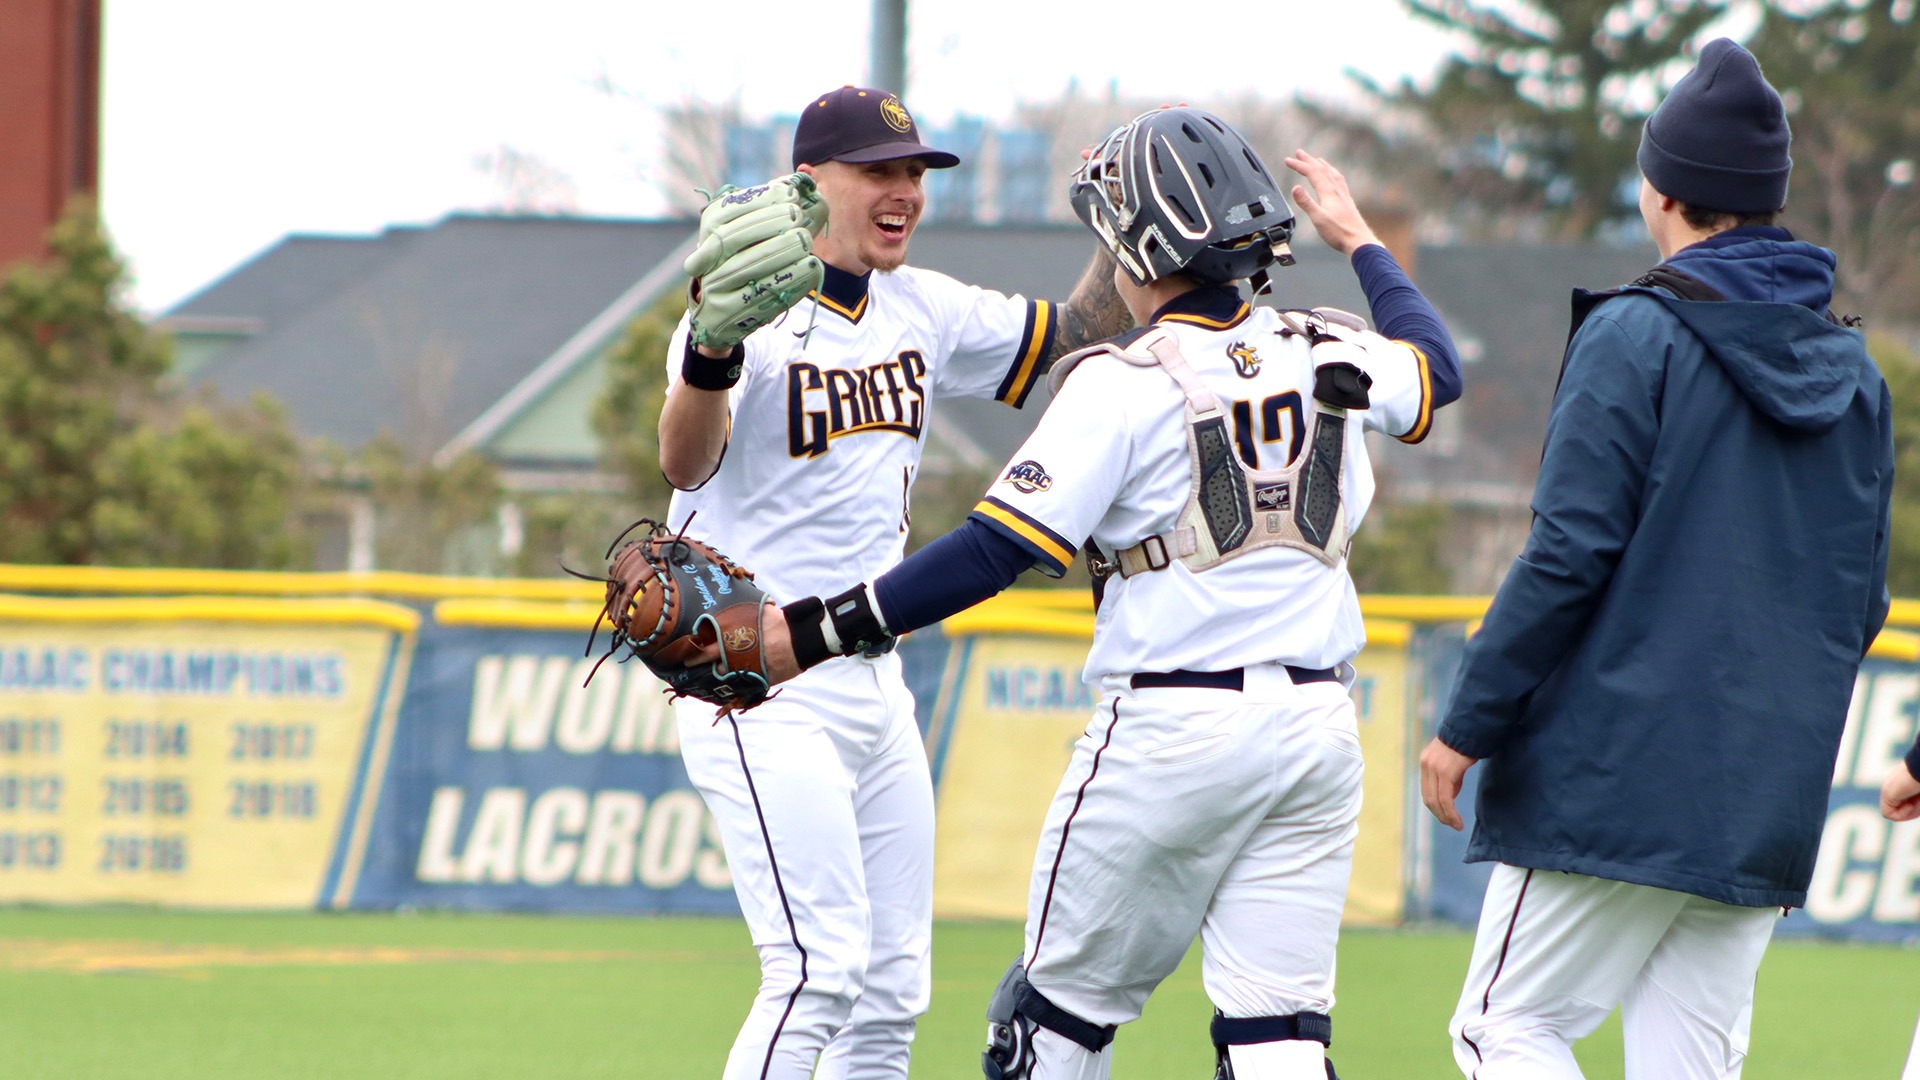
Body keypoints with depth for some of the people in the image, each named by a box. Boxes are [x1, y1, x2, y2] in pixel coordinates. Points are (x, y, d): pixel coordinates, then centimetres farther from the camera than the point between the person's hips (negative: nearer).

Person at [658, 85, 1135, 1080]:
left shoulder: (922, 311, 8)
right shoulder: (754, 312, -16)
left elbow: (1073, 334, 20)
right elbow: (686, 465, -34)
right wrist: (715, 351, -55)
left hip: (875, 687, 8)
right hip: (763, 688, -8)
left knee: (892, 990, 9)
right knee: (818, 970, -17)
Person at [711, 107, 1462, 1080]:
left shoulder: (1126, 382, -9)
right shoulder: (1330, 358, 8)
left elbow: (998, 548, -15)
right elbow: (1437, 366, 32)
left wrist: (817, 630, -12)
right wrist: (1357, 239, 46)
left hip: (1172, 735, -5)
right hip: (1317, 729, 5)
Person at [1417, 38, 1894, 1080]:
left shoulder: (1636, 337, -8)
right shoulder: (1850, 368, 12)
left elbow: (1570, 555, -13)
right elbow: (1861, 600, 15)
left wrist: (1468, 722, -8)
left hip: (1618, 778, -6)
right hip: (1771, 800, 6)